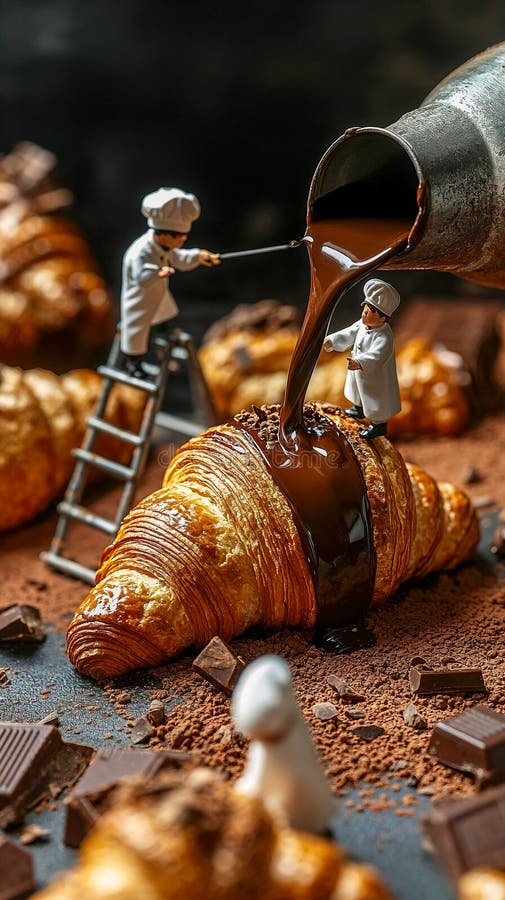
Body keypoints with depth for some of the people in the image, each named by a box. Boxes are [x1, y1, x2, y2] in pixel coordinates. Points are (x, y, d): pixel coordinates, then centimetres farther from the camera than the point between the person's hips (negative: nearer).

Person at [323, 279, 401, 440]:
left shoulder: (384, 337, -37)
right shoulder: (362, 324, -12)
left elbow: (375, 356, -50)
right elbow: (349, 334, 2)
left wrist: (359, 363, -65)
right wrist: (332, 341, -7)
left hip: (376, 377, -9)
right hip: (360, 372, 9)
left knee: (375, 399, 14)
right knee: (360, 392, 34)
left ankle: (379, 425, 37)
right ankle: (359, 409, 62)